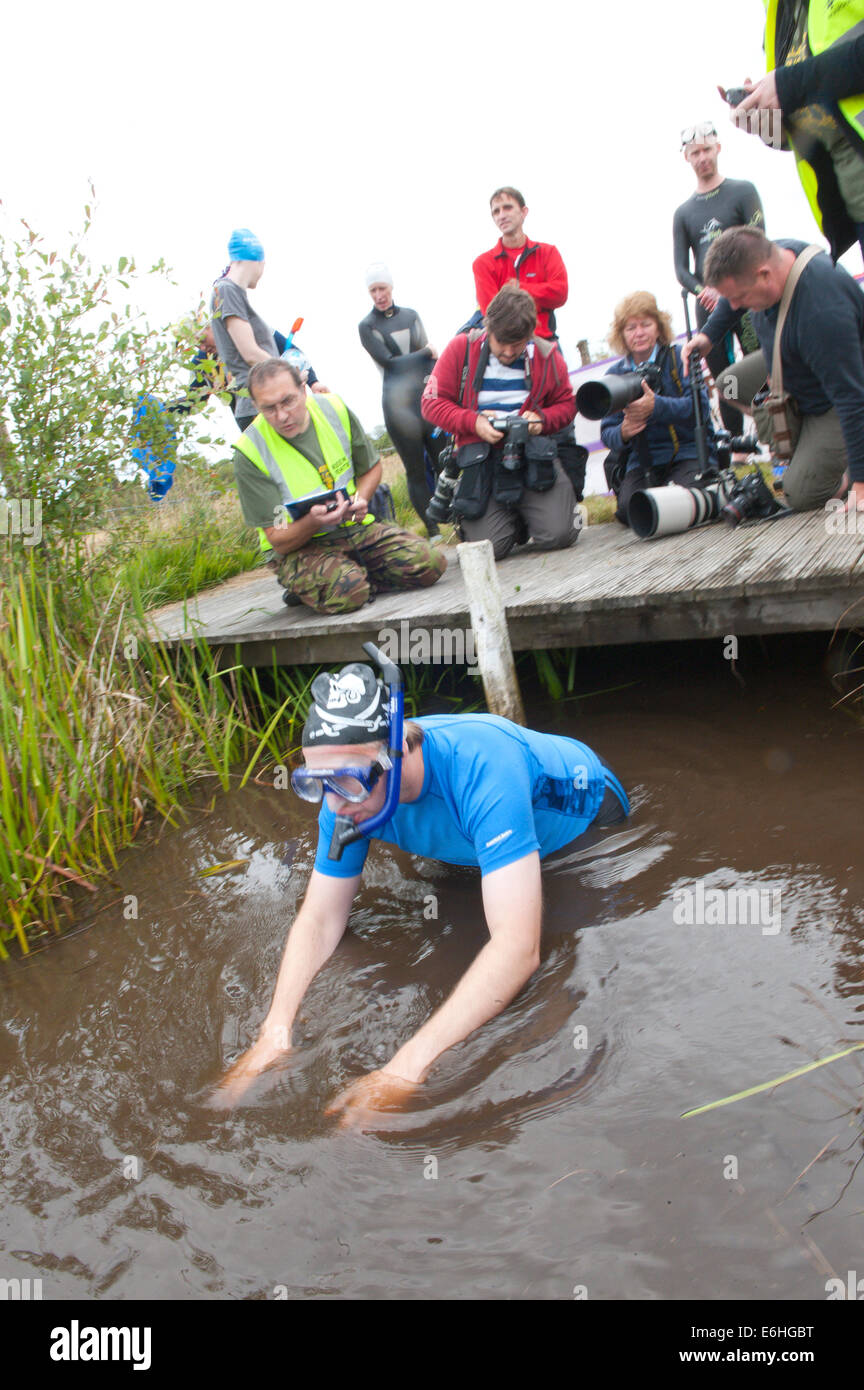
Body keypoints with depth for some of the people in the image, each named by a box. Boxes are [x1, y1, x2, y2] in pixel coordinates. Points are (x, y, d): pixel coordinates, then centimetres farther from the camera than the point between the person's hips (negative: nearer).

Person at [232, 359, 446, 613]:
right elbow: (279, 541, -14)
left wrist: (359, 500, -7)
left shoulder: (335, 410, -2)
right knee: (347, 592, -36)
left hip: (354, 528, 5)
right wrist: (313, 522, -35)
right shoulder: (250, 453, -14)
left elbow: (372, 468, 15)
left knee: (429, 564, -18)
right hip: (298, 548, -4)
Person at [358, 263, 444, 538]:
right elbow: (389, 361, -6)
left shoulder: (411, 315, 15)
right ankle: (432, 530, 7)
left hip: (428, 399, 3)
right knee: (416, 470, 0)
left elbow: (430, 355, 10)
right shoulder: (367, 325, 4)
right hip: (399, 405, -3)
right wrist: (426, 353, -1)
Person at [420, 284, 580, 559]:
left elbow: (566, 404, 14)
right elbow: (432, 402, 0)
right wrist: (474, 421, -15)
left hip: (533, 454, 1)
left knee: (557, 536, -18)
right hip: (480, 458, -1)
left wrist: (542, 419, -9)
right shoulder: (461, 348, -1)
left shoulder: (547, 355, 4)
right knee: (489, 547, -16)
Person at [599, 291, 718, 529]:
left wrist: (657, 406, -29)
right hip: (642, 462, 2)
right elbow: (607, 431, 7)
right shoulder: (615, 375, 11)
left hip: (689, 453, -2)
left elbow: (700, 407, -11)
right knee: (630, 509, -27)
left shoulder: (679, 358, 3)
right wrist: (622, 433, -19)